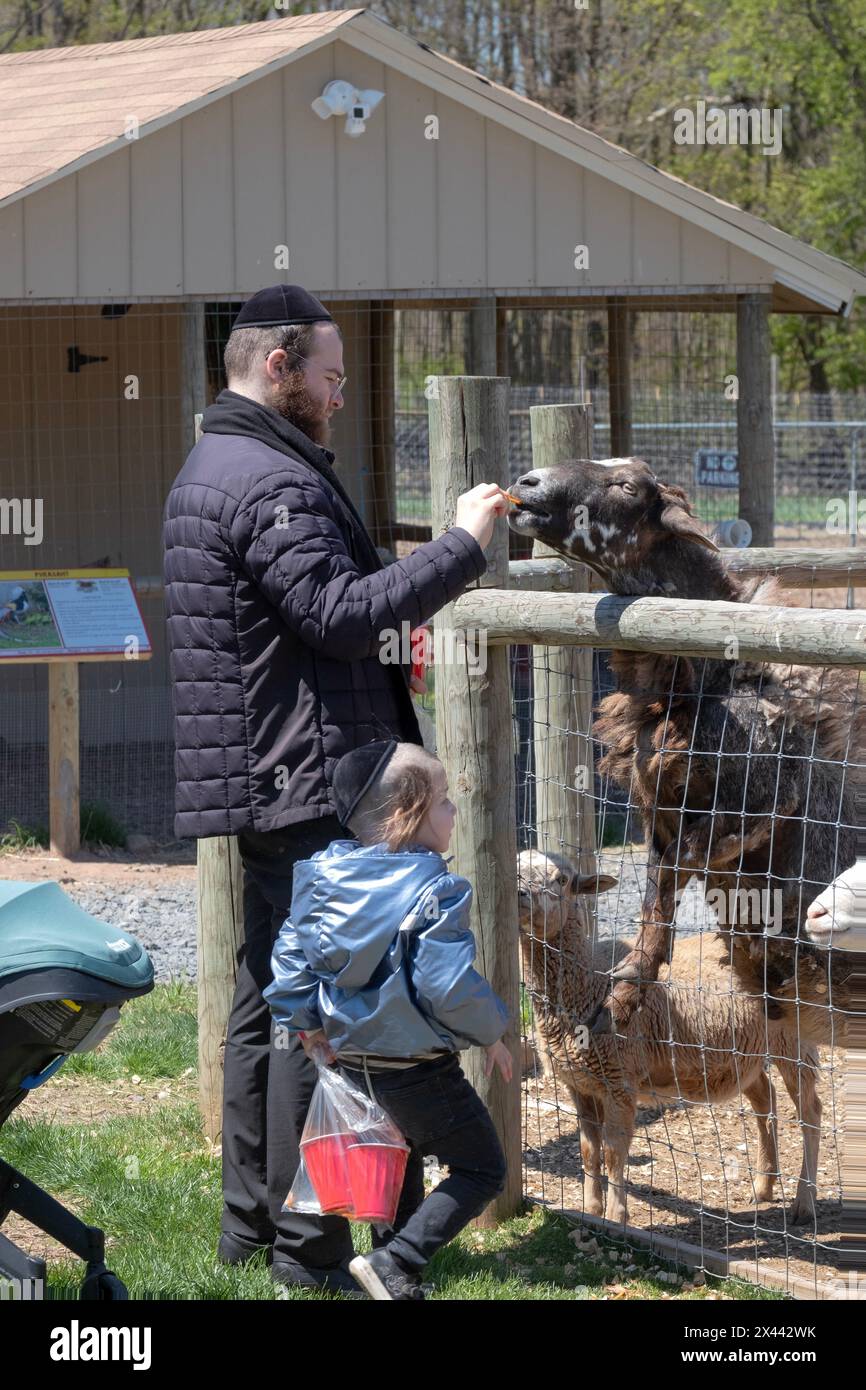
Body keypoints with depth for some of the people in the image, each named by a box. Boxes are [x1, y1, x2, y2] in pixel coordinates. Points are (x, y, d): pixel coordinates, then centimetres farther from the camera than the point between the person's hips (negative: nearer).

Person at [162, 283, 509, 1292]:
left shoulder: (209, 470, 18)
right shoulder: (273, 482, -17)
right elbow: (342, 612, -25)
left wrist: (412, 596, 17)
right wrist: (459, 546, -19)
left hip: (261, 783, 11)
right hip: (310, 789, -11)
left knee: (265, 1002, 15)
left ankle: (250, 1228, 21)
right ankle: (306, 1247, -6)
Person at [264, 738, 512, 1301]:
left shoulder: (325, 875, -1)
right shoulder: (433, 890, -21)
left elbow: (291, 956, 3)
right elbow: (448, 985, -26)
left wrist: (306, 1023, 16)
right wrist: (491, 1033, -9)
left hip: (355, 1061, 7)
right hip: (421, 1070, -7)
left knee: (398, 1172, 25)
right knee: (482, 1168, 5)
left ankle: (394, 1275, 29)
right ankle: (396, 1262, -7)